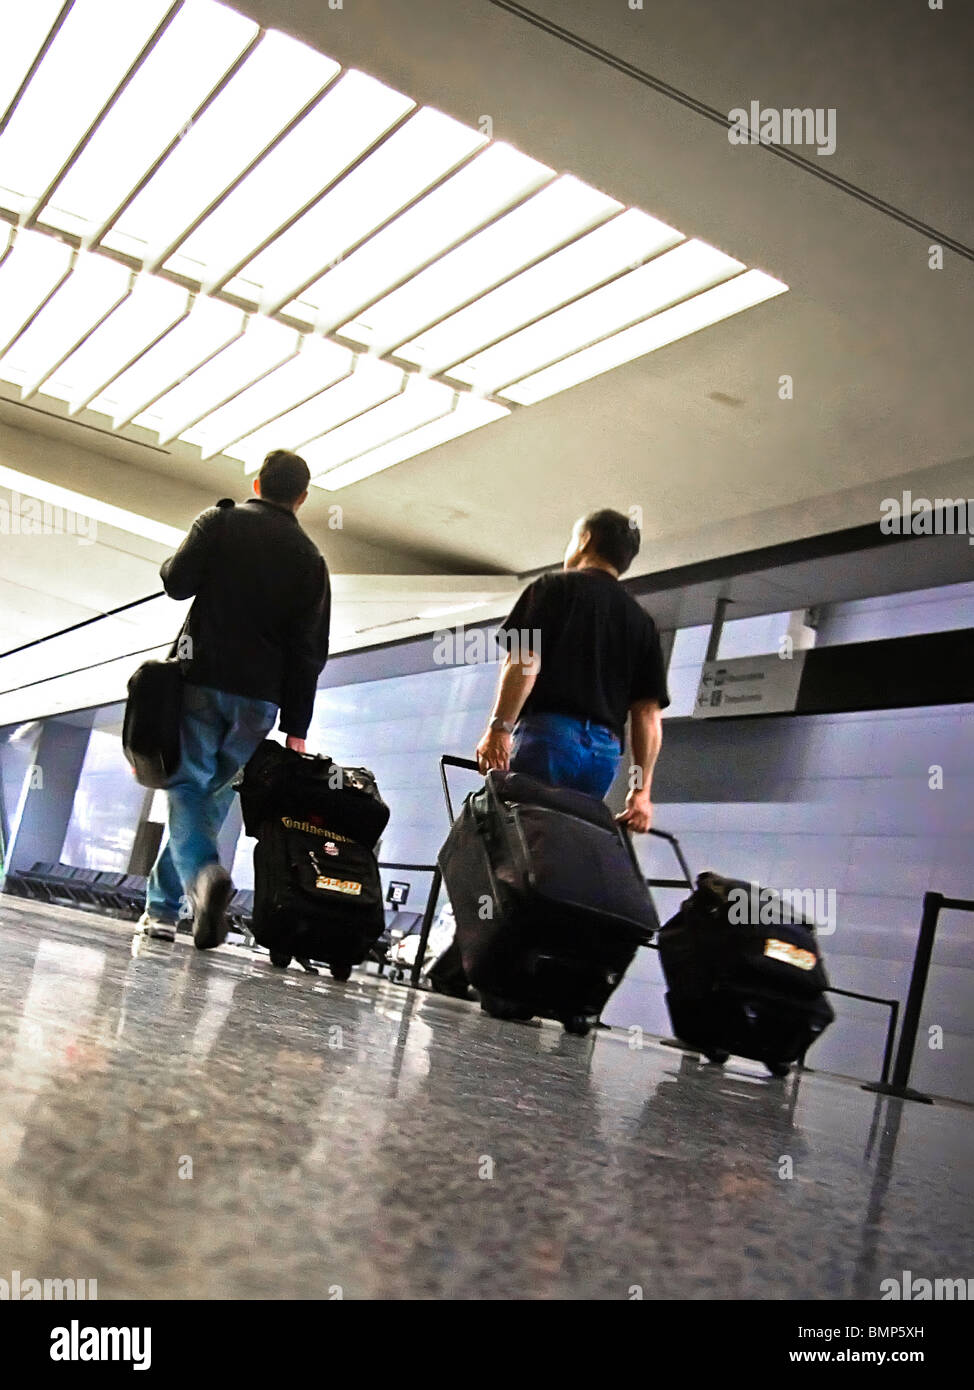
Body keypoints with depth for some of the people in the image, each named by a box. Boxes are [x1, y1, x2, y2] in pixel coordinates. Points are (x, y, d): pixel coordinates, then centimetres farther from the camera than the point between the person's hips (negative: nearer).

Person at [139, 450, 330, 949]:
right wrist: (295, 728, 5)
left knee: (187, 784, -2)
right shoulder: (310, 557, 9)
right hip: (261, 698, 3)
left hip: (204, 679, -2)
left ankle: (204, 873, -30)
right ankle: (162, 905, 15)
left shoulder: (220, 521, 2)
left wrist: (175, 566, 17)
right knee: (214, 792, 12)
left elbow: (177, 582, -8)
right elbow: (310, 651, 4)